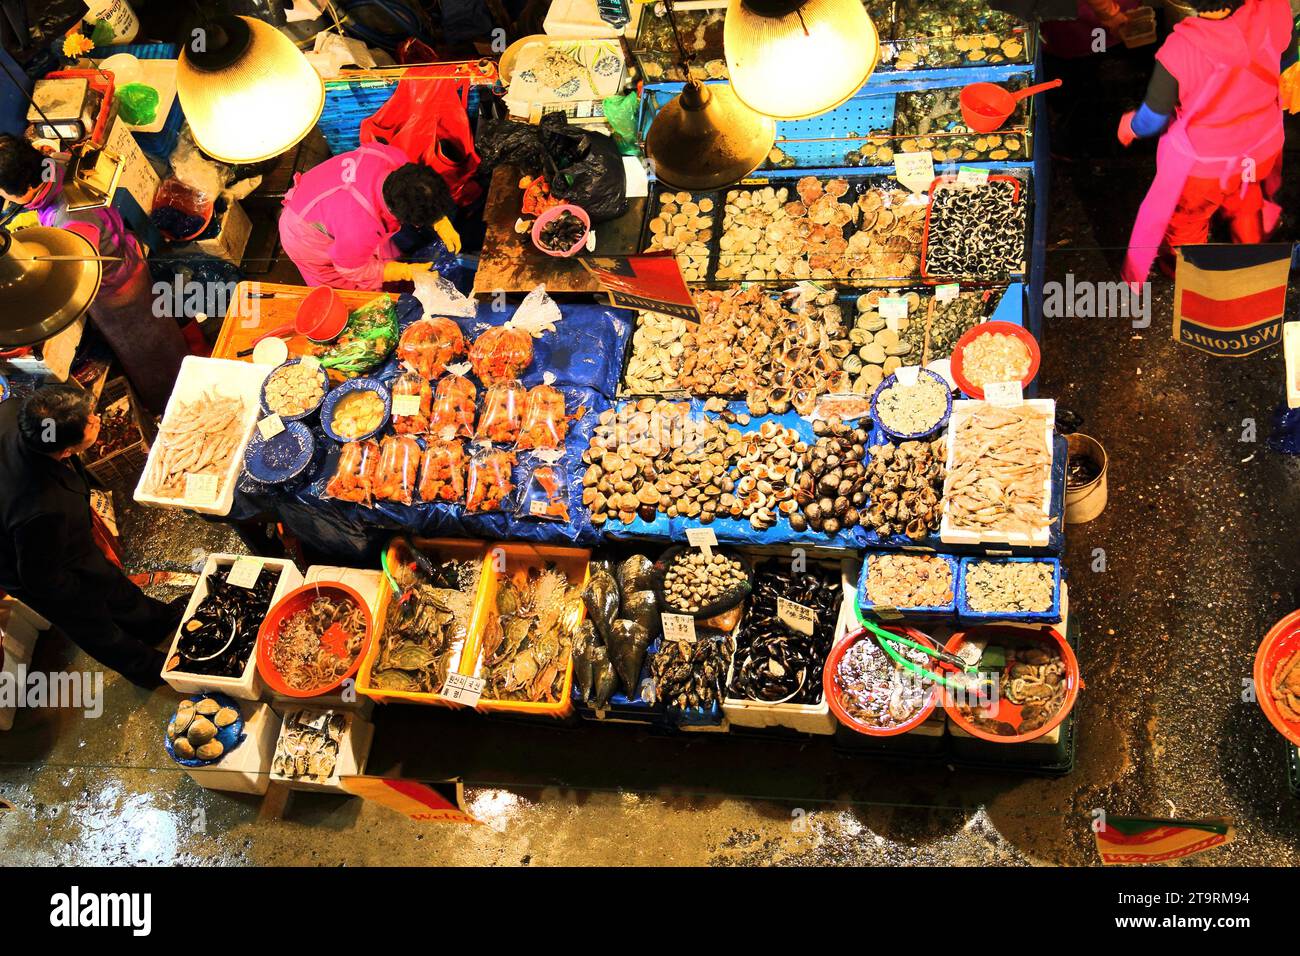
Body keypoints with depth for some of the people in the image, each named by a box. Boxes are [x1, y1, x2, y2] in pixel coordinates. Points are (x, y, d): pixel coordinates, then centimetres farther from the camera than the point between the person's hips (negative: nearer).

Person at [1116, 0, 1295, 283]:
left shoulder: (1179, 50, -37)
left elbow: (1153, 120, -21)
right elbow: (1287, 59, -2)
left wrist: (1130, 125, 2)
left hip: (1202, 164, -4)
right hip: (1262, 148, 4)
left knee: (1187, 218, 28)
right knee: (1246, 207, 35)